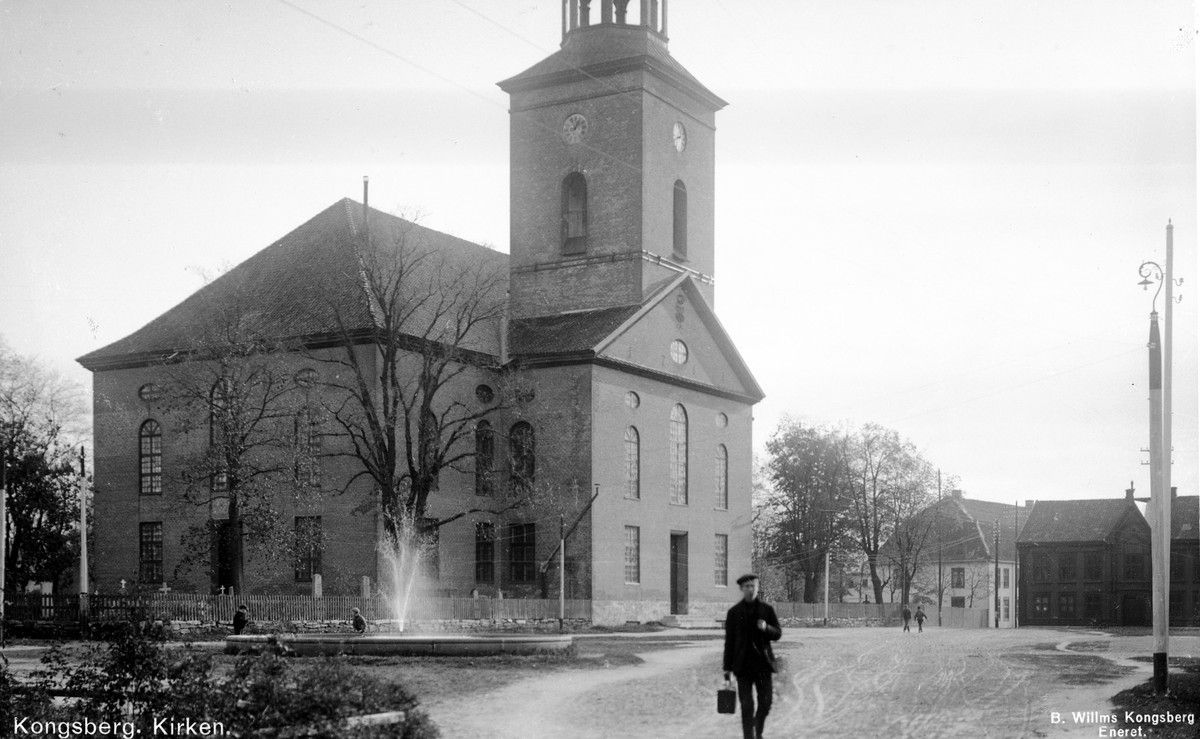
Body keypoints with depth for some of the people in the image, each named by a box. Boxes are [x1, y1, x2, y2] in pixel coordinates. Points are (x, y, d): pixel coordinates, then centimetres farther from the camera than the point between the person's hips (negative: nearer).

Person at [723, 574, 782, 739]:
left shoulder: (767, 610, 5)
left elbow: (778, 634, 6)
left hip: (763, 663, 2)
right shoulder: (734, 612, 1)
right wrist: (727, 668, -1)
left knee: (765, 703, 4)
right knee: (747, 705, -5)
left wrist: (766, 628, -18)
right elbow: (729, 640, 2)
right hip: (743, 664, -2)